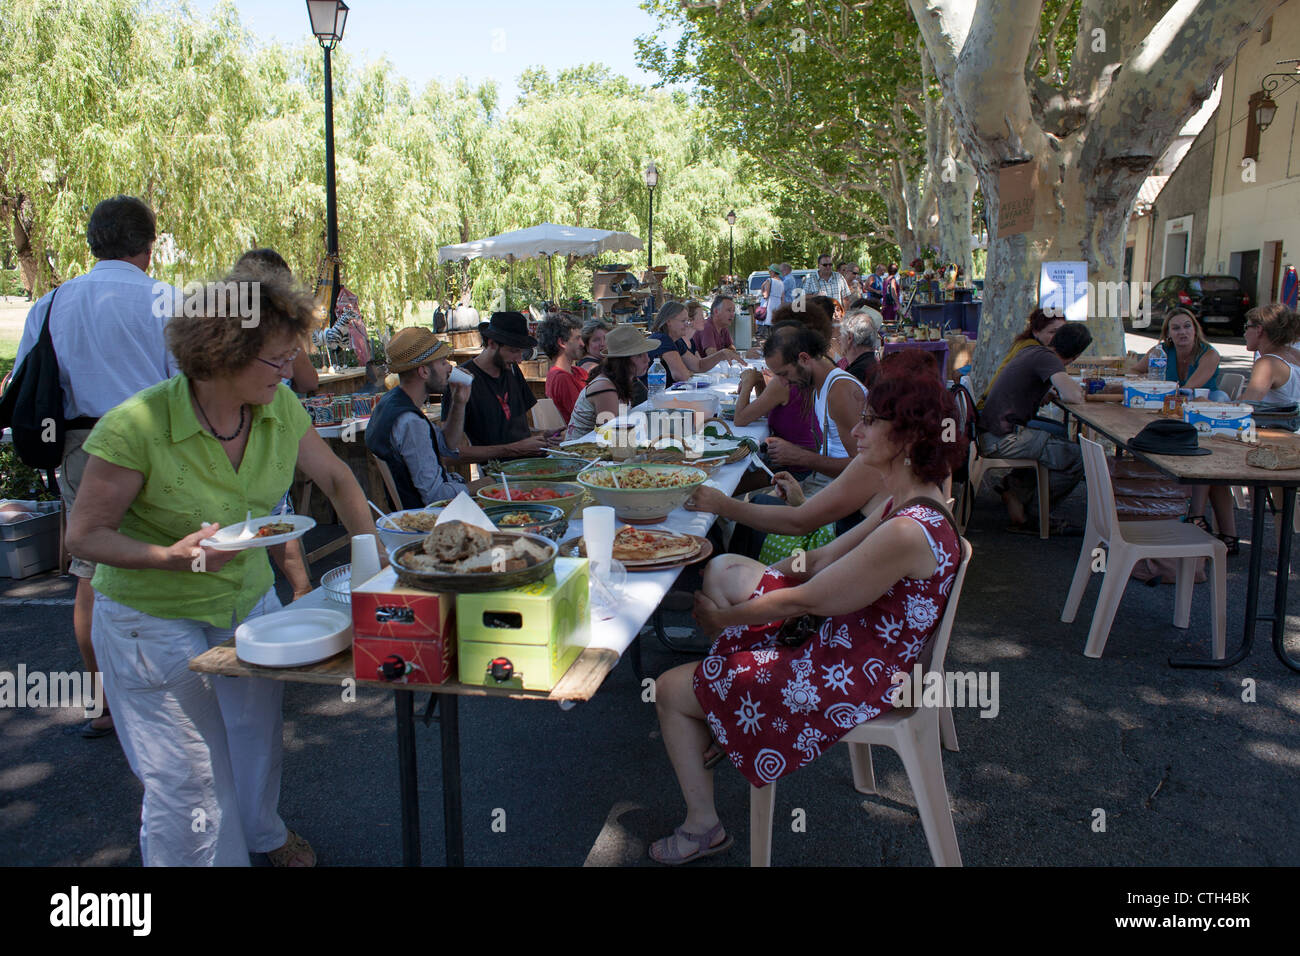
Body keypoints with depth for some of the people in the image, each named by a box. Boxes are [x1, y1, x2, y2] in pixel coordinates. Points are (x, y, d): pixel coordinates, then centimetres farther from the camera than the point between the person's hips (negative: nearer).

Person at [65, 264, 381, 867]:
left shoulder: (281, 408, -11)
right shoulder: (137, 425, -26)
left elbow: (335, 478, 4)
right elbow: (84, 534, -16)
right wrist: (174, 556, -32)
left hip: (249, 603, 5)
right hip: (156, 619, -5)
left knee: (259, 736, 22)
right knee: (189, 779, 2)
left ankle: (263, 831, 52)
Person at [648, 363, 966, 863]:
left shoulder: (908, 532, -32)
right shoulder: (908, 504, -2)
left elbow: (802, 600, -24)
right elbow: (820, 560, 6)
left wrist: (722, 614, -8)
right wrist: (739, 581, 5)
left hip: (849, 681, -9)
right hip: (836, 639, 10)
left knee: (669, 691, 0)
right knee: (722, 568, 13)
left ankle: (702, 826, 23)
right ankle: (713, 727, 25)